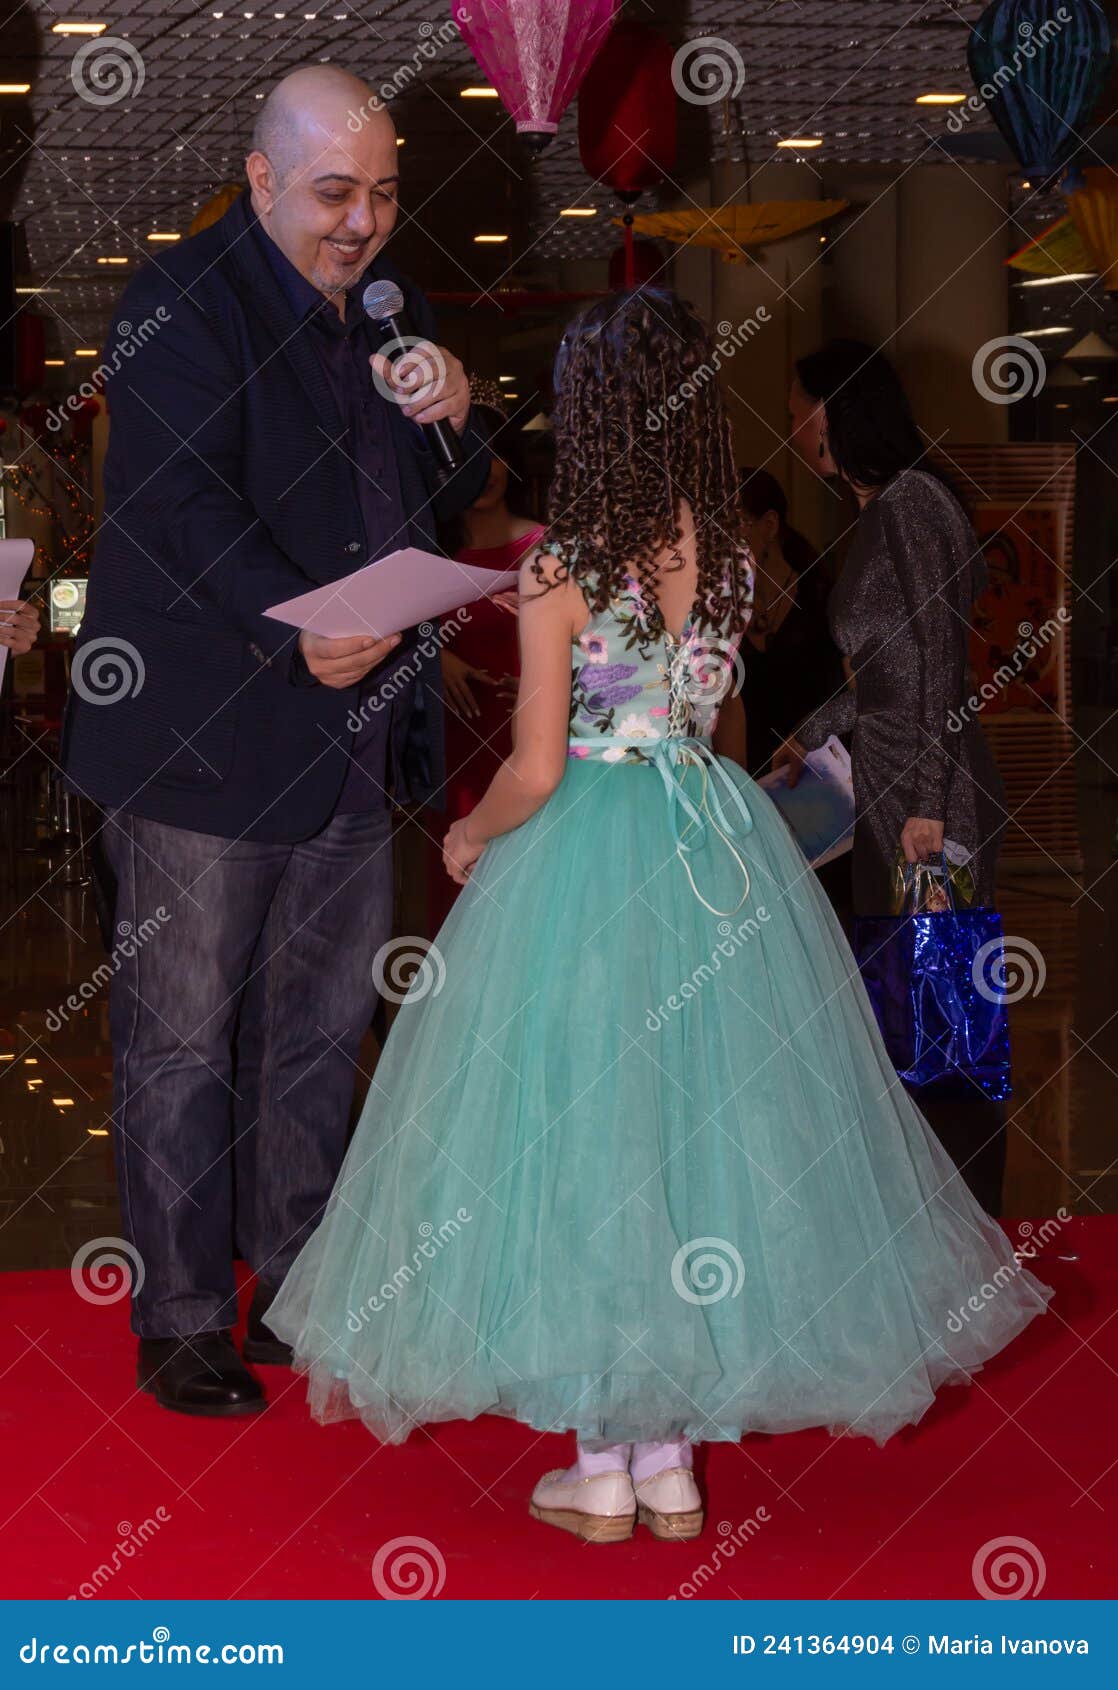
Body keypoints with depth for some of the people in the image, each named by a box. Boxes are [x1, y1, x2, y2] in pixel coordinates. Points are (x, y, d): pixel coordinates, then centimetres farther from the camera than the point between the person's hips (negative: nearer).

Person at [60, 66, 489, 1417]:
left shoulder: (388, 301, 12)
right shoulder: (182, 302, -10)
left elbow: (444, 507, 17)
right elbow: (182, 510, -19)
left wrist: (453, 420, -4)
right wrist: (295, 631, -31)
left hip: (351, 734, 7)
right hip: (204, 736, -7)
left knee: (321, 1029, 15)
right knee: (184, 1040, 2)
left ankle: (297, 1292, 30)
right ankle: (178, 1323, 15)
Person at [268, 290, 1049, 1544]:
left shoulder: (561, 571, -14)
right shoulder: (731, 556, 1)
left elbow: (535, 772, -14)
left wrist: (470, 833, 7)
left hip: (586, 862, -5)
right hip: (718, 857, 5)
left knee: (580, 1128, 6)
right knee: (702, 1114, 12)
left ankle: (602, 1473, 14)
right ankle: (674, 1465, 19)